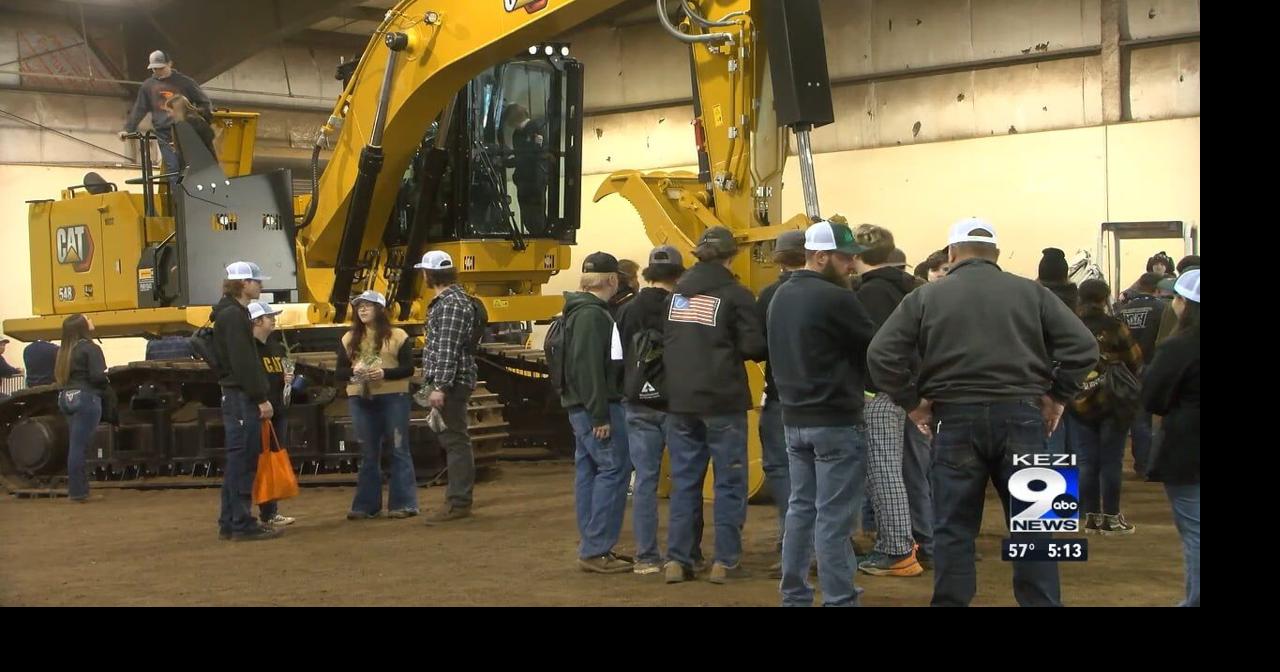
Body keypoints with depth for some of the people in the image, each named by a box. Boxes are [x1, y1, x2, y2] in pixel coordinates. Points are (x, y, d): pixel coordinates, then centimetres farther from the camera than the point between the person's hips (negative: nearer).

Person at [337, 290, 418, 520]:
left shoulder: (397, 336, 1)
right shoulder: (349, 339, 12)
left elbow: (408, 368, -4)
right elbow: (340, 371, 11)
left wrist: (385, 373, -19)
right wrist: (353, 371, -11)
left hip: (393, 398, -3)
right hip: (361, 400, 3)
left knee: (399, 450, 0)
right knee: (368, 454, 9)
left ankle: (403, 503, 4)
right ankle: (366, 505, 14)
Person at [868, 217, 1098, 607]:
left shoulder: (925, 297, 4)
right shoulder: (1030, 292, 7)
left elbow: (881, 354, -4)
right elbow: (1082, 345, -1)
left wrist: (911, 402, 4)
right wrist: (1057, 395, 7)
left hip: (955, 419, -1)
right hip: (1020, 416, 1)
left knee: (953, 530, 7)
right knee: (1032, 527, 8)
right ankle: (1041, 601, 11)